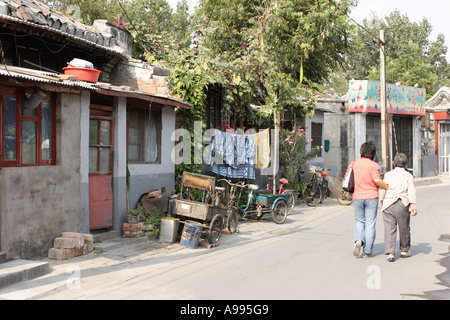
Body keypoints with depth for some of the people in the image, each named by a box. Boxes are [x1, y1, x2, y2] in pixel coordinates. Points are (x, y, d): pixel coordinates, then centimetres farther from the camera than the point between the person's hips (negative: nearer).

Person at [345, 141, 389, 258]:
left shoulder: (353, 164, 4)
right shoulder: (374, 165, -8)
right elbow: (377, 180, -19)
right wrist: (388, 187, -6)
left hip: (357, 197, 3)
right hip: (371, 197, -3)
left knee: (359, 221, 17)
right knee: (370, 224, 4)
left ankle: (358, 240, -10)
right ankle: (367, 251, 6)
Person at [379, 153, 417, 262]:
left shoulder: (388, 175, 9)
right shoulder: (408, 175, 6)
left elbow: (382, 189, 7)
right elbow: (411, 190, -5)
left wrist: (382, 201, 22)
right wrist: (413, 204, -11)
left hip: (388, 204, 1)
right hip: (402, 204, -1)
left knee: (389, 229, -2)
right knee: (404, 228, 14)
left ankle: (390, 253, -11)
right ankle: (404, 251, 26)